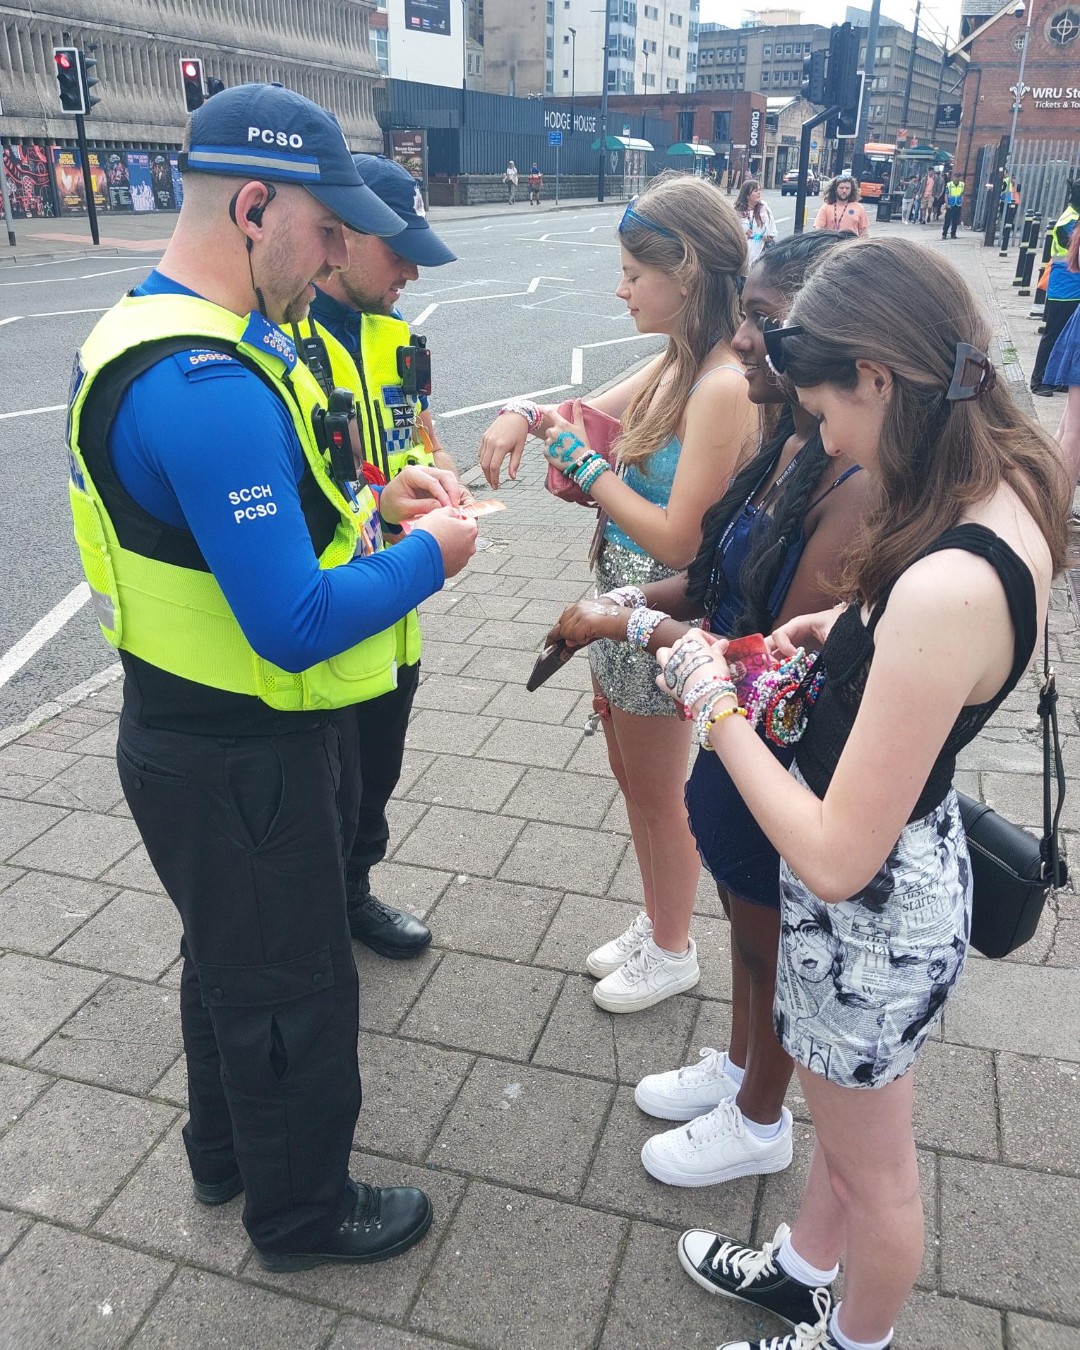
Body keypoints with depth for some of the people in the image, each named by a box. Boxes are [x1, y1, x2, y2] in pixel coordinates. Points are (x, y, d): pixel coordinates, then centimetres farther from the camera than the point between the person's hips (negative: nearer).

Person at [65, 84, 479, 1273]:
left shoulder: (158, 333, 5)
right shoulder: (210, 387, -30)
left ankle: (224, 1150, 53)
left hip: (200, 737, 10)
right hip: (241, 768, -10)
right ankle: (302, 1211, 39)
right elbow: (295, 627, -32)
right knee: (293, 992, 12)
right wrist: (426, 555, -17)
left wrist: (365, 502, 3)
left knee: (231, 957, 28)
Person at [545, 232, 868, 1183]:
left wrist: (630, 629, -23)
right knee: (746, 916, 27)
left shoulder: (857, 481, -29)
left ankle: (758, 1123, 43)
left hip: (785, 758, -8)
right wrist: (628, 600, -9)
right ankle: (737, 1066, 54)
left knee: (772, 940, 15)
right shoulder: (791, 445, -2)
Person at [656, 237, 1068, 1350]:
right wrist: (847, 627, 1)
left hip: (870, 907, -9)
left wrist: (714, 704, -19)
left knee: (873, 1170, 22)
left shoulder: (944, 590, -37)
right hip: (909, 855, 9)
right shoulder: (1009, 490, -8)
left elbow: (836, 858, -31)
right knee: (842, 1116, 32)